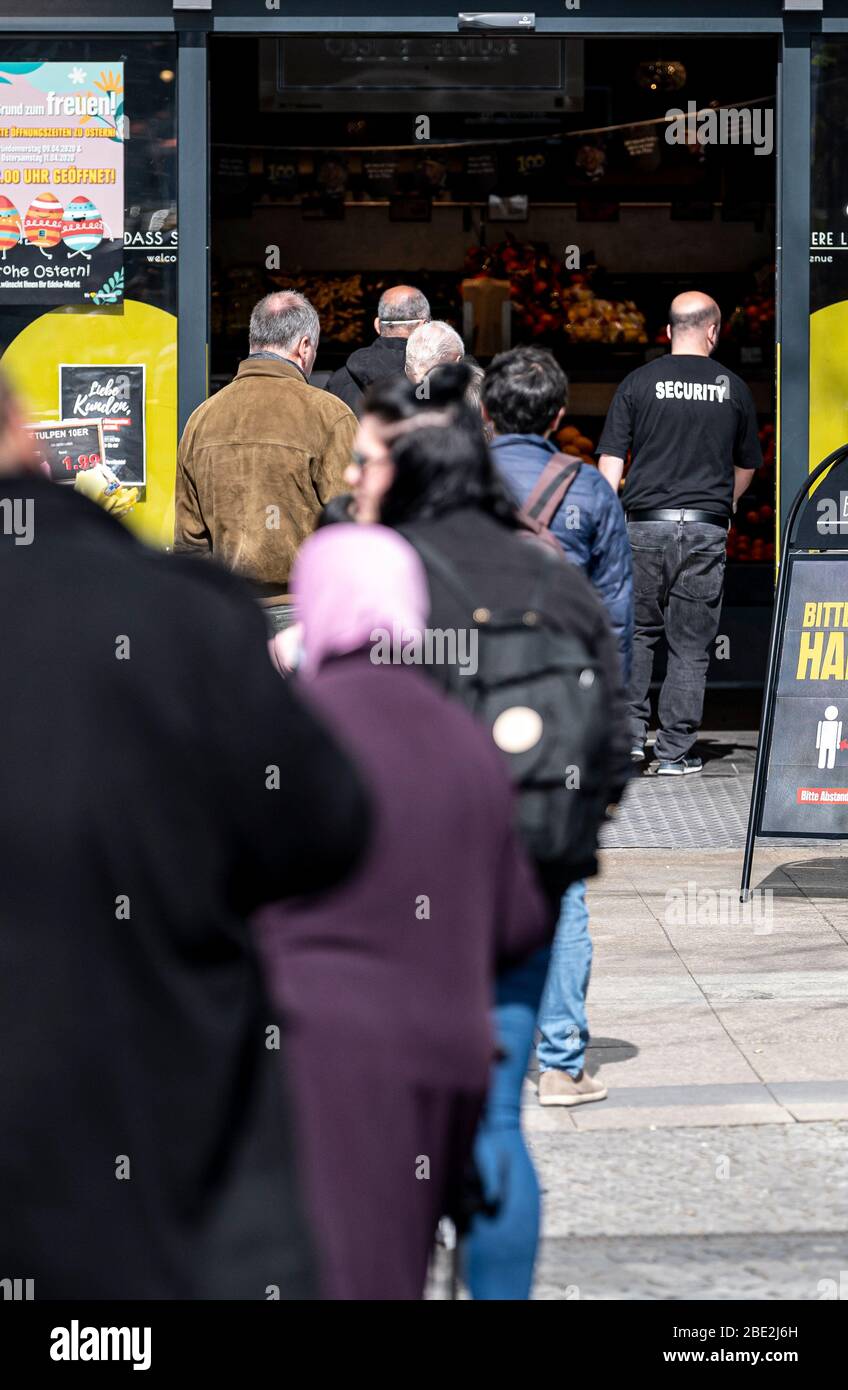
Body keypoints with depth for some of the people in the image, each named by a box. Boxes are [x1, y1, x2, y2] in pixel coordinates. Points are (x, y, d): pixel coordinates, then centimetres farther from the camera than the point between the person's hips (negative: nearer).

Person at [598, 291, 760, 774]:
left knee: (637, 633, 15)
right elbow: (746, 469, 16)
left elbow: (611, 462, -2)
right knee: (691, 645, 5)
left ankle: (629, 733, 7)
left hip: (646, 523, 0)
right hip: (706, 530, 0)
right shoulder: (733, 388, 5)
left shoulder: (639, 383, 2)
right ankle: (675, 752, 5)